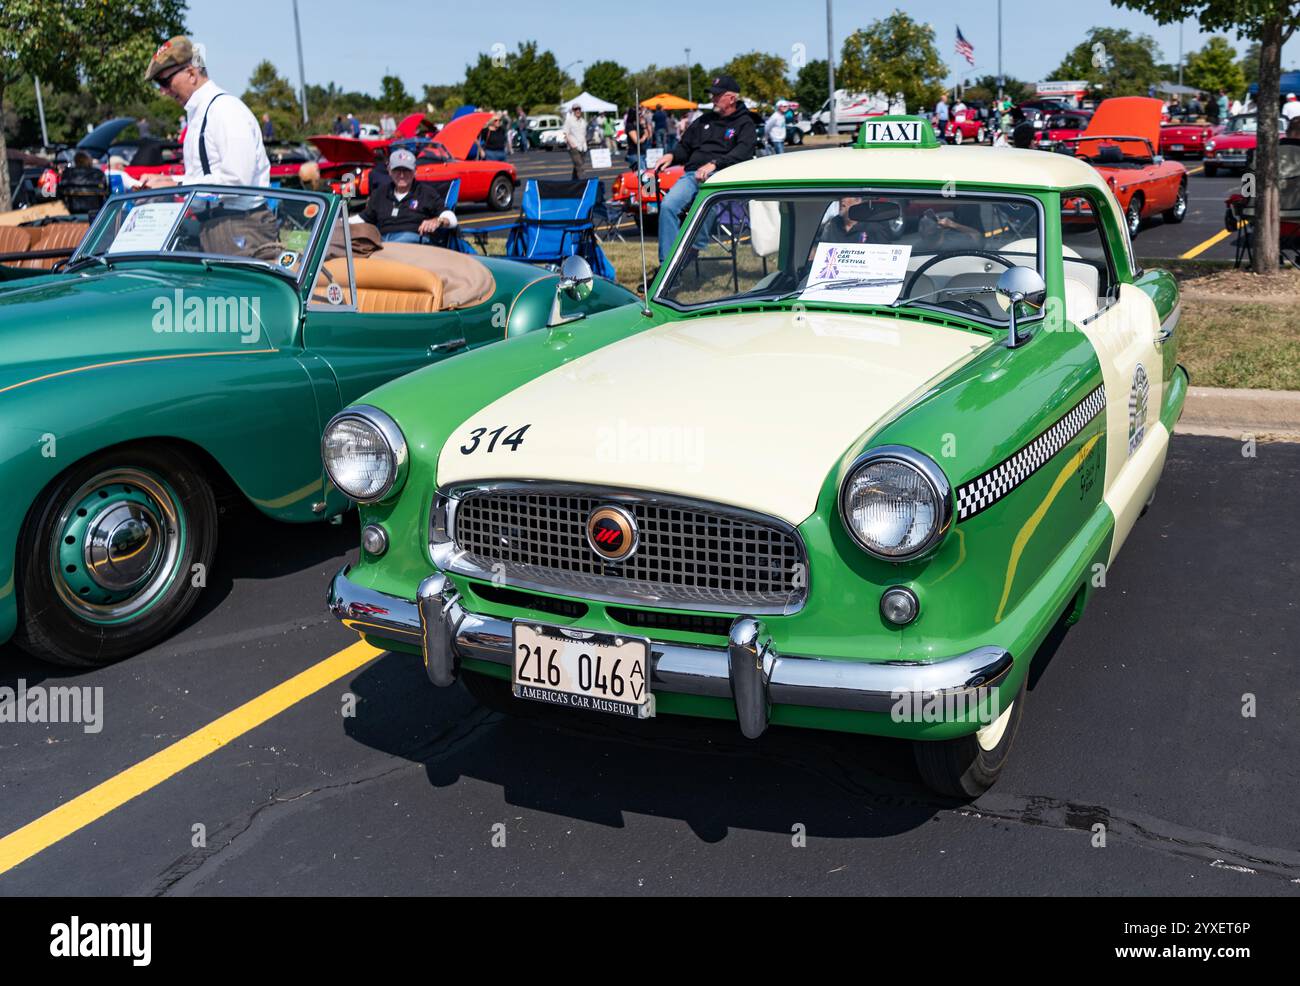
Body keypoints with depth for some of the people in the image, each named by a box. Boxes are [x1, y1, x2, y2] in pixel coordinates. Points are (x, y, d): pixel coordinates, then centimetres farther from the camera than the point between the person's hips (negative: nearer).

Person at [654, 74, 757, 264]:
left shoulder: (744, 124, 9)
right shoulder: (706, 119, 27)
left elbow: (743, 152, -11)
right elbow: (685, 147, 33)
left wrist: (714, 164, -26)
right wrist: (672, 156, 8)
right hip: (693, 173, 5)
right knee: (668, 205, -23)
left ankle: (696, 247, -33)